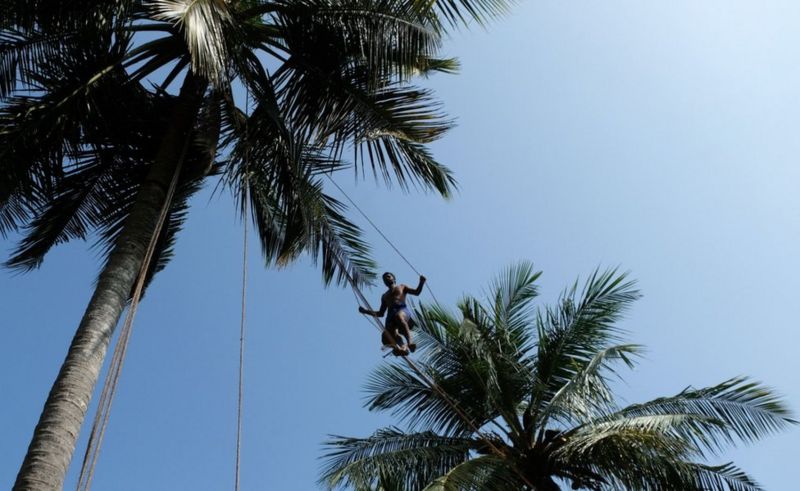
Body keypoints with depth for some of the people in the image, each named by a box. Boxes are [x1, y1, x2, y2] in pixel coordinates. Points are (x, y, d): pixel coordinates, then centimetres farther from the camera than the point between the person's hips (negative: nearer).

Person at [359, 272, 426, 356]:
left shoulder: (402, 287, 32)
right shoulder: (384, 296, 40)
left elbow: (416, 292, 19)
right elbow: (381, 314, 35)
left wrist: (421, 282, 1)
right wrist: (366, 311, 25)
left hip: (402, 310, -3)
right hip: (391, 315, 3)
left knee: (398, 316, -42)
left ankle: (410, 342, -52)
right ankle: (402, 347, -54)